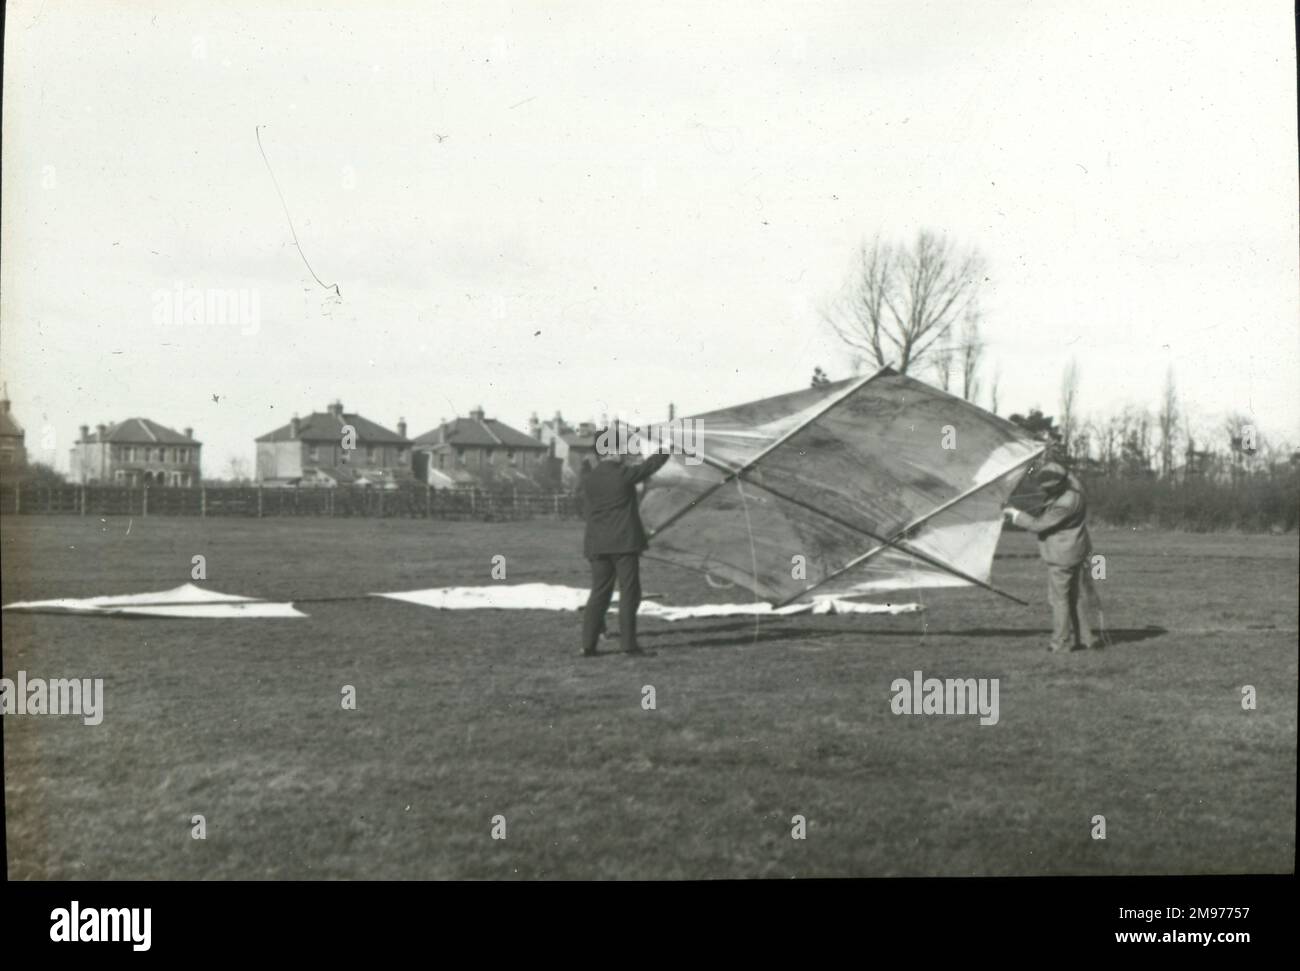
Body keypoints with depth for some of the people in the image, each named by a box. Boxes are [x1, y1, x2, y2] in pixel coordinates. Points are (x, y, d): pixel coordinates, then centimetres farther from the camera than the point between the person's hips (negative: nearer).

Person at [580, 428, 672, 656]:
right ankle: (628, 643, 0)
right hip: (625, 543, -5)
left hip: (597, 545, 5)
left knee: (599, 593, 8)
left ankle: (588, 644, 3)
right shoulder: (624, 474, -8)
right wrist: (668, 450, 22)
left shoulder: (589, 481, 6)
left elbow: (588, 510, 8)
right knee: (629, 592, 2)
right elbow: (650, 466, 6)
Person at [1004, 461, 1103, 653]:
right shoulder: (1071, 483, -3)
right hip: (1078, 553, 10)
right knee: (1079, 596, 16)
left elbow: (1039, 525, -21)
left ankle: (1061, 643, 7)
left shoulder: (1065, 504, -30)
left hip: (1062, 557, -10)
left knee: (1060, 599, 1)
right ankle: (1090, 636, 23)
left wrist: (1015, 514, -10)